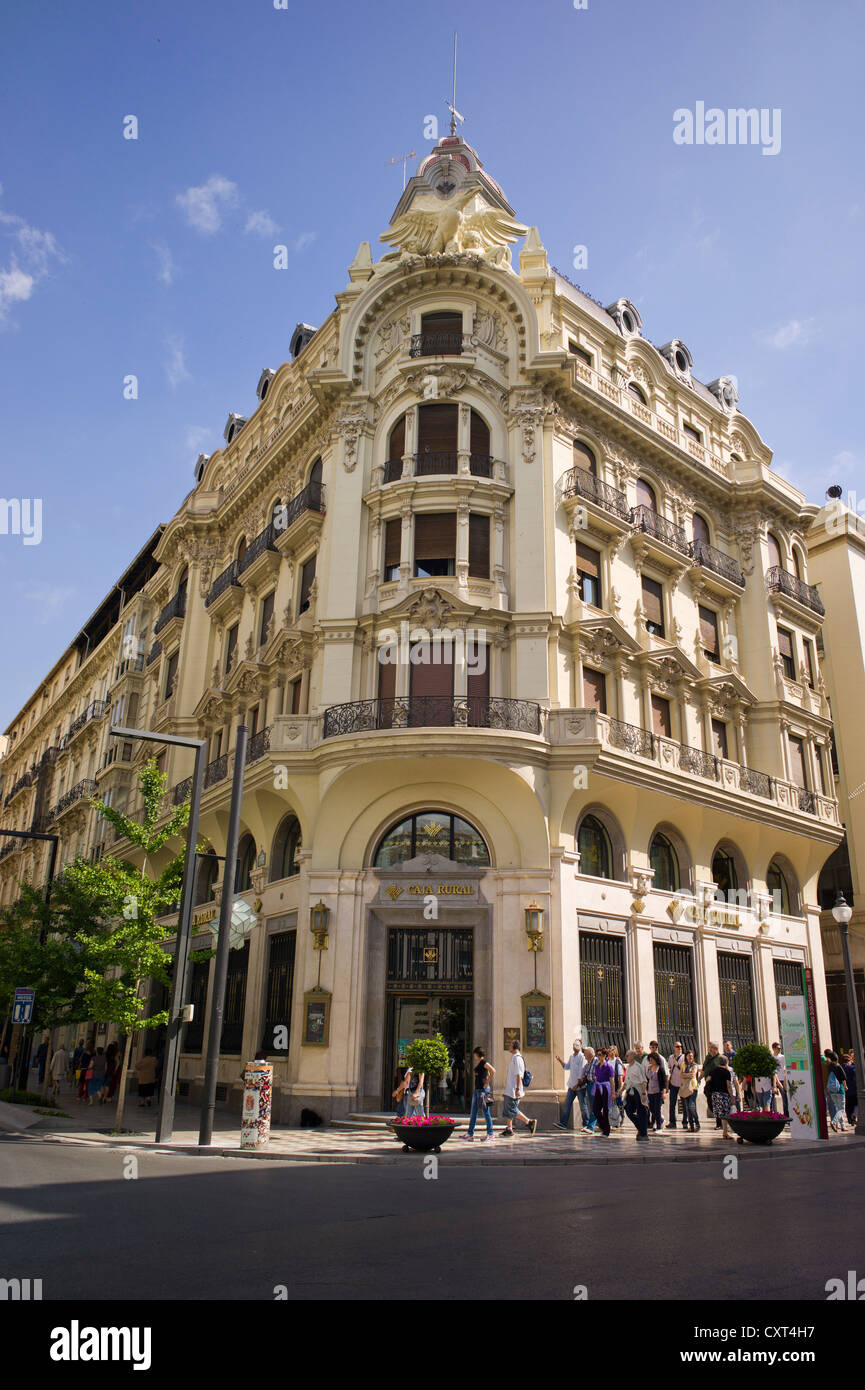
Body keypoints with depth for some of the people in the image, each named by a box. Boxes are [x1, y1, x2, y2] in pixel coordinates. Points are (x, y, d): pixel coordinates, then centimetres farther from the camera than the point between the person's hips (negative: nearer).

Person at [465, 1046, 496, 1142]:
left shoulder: (484, 1062, -12)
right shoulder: (479, 1063, 16)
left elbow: (493, 1071, -25)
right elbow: (488, 1074, 29)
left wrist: (487, 1083, -20)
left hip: (483, 1090, -10)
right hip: (477, 1090, 10)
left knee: (486, 1112, -3)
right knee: (473, 1112, 10)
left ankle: (490, 1134, 4)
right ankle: (470, 1133, 14)